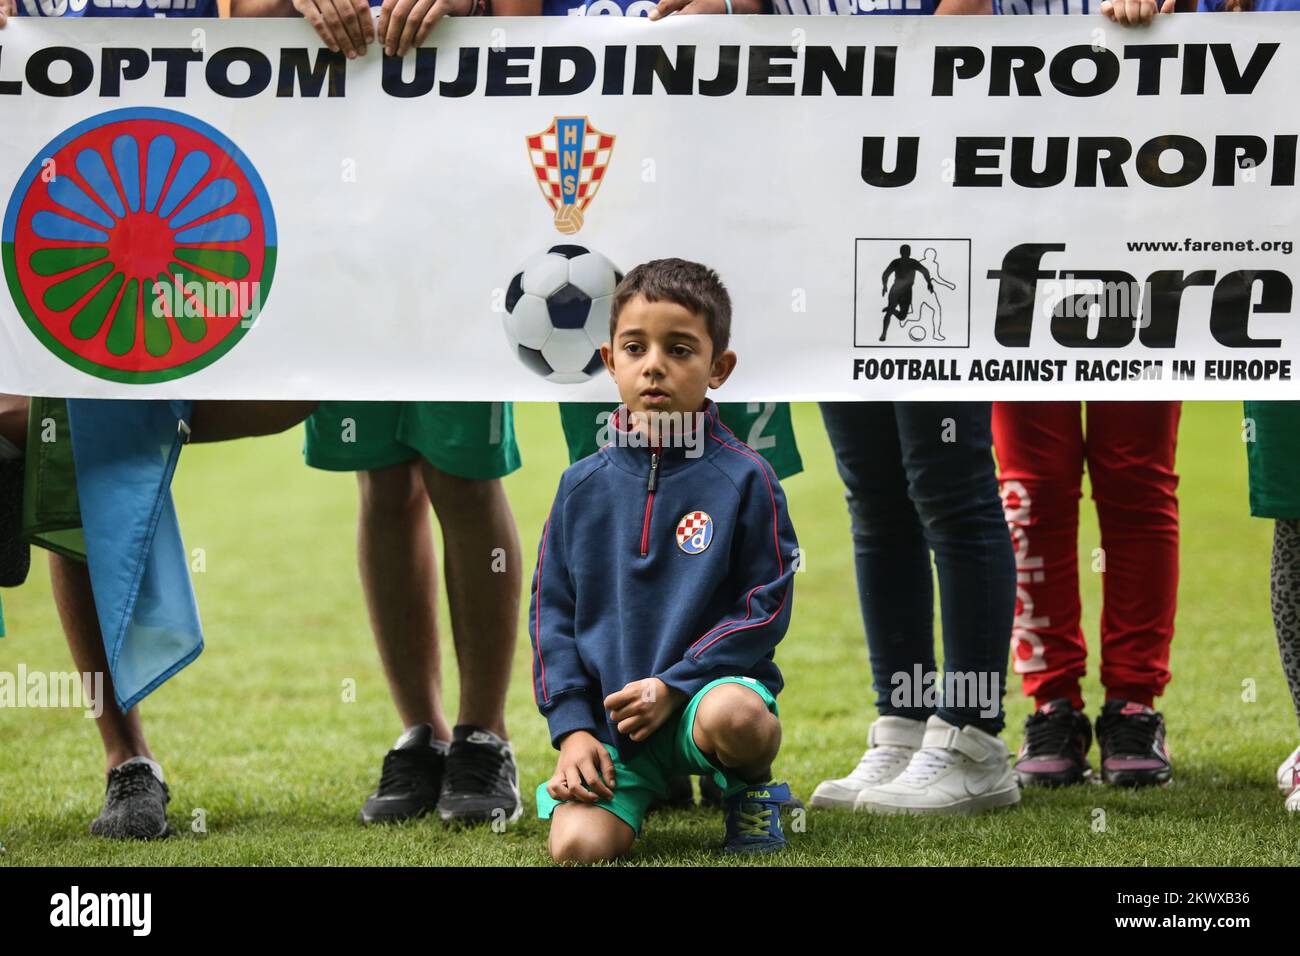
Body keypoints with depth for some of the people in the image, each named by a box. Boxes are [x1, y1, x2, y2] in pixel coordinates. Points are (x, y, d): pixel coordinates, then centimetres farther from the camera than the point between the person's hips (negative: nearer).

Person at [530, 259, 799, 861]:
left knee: (731, 717, -39)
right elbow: (552, 610, 9)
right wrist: (572, 727, -3)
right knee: (577, 847, -22)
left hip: (710, 687, -2)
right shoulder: (582, 486, 7)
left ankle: (752, 790, -2)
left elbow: (766, 607, -5)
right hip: (610, 715, 2)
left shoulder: (743, 479, -3)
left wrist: (673, 685, -15)